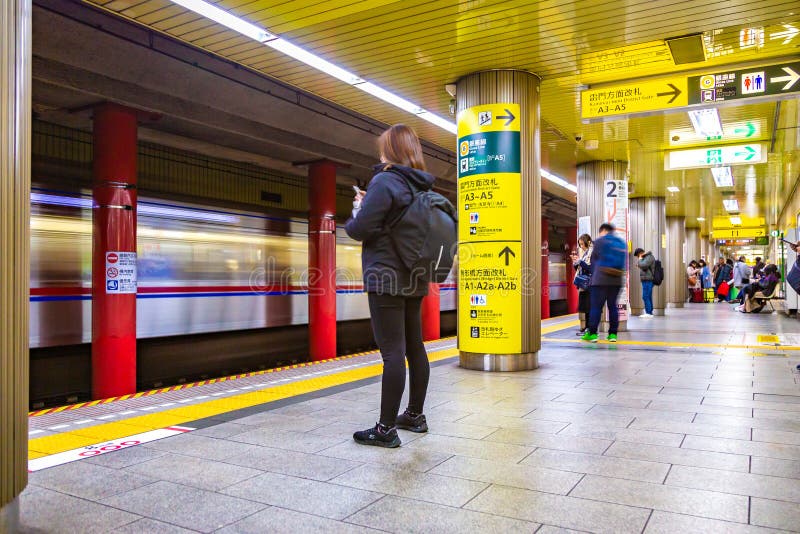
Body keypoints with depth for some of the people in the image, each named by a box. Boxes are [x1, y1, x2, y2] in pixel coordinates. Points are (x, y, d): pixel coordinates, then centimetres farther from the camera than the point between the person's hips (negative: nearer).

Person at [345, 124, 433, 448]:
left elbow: (360, 230, -15)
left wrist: (357, 209, 6)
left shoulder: (384, 181, -12)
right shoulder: (422, 187, 11)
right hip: (414, 279, 8)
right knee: (415, 347, 14)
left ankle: (386, 429, -2)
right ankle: (415, 415, 27)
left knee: (392, 352, -8)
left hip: (386, 278, -8)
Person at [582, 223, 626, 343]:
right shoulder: (622, 243, 15)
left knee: (595, 306, -2)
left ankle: (592, 333, -2)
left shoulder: (600, 241, 1)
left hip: (600, 280, -5)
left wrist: (594, 276, 15)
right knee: (613, 306, 10)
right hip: (617, 280, 5)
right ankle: (613, 333, 10)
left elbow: (594, 260, 5)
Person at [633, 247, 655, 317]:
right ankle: (650, 313, 11)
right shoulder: (646, 257, 20)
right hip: (646, 281, 10)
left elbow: (643, 266, -22)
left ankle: (648, 313, -12)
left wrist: (640, 259, -8)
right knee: (648, 297, 9)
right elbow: (638, 265, 25)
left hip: (648, 280, -10)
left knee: (645, 297, -12)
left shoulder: (649, 257, -11)